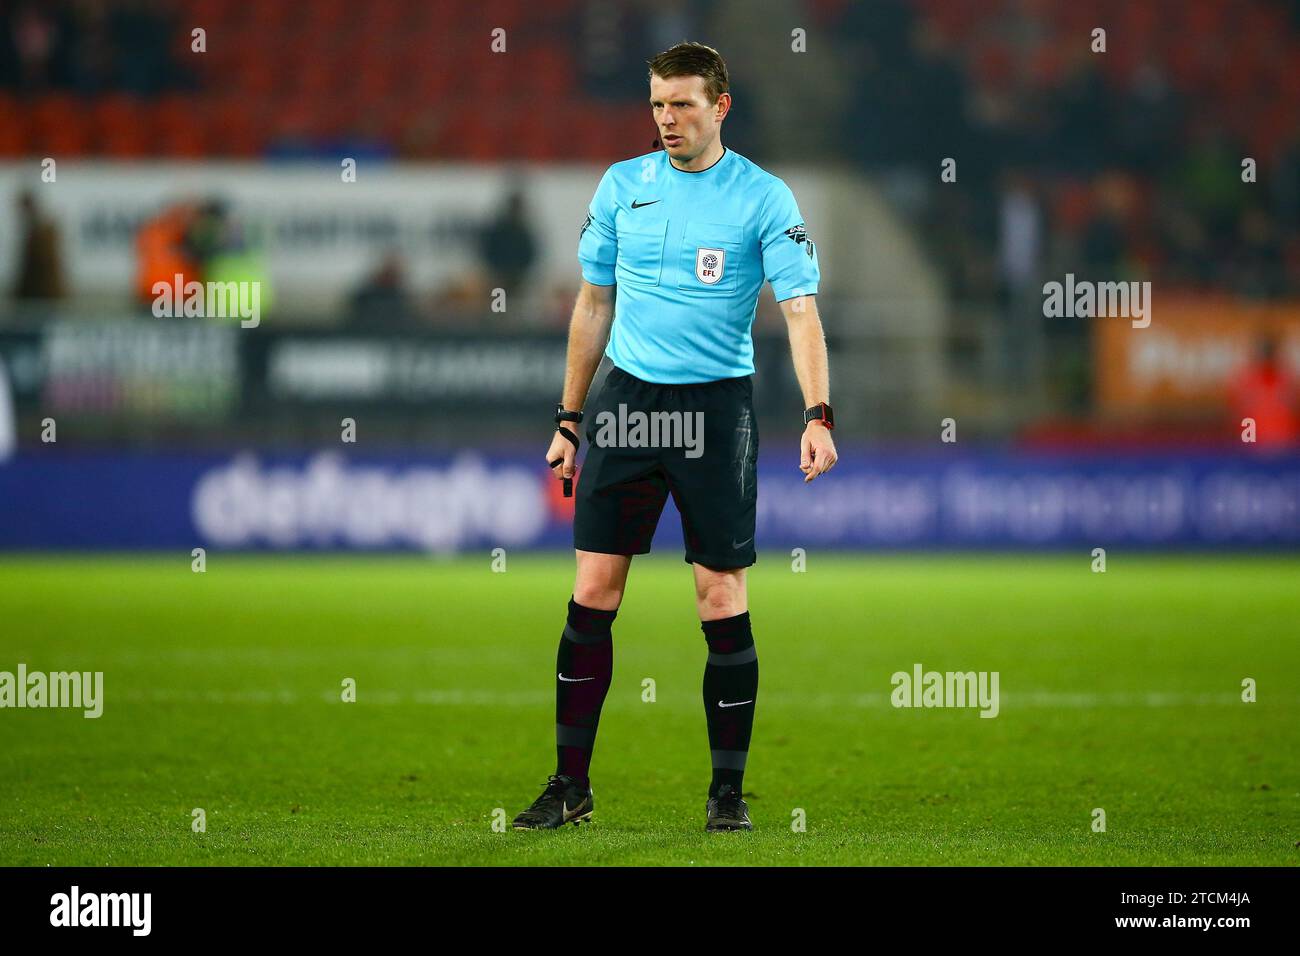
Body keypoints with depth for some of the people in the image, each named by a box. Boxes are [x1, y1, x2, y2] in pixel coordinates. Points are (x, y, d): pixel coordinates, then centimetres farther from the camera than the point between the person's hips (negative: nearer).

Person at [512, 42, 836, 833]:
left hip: (715, 408, -3)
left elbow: (801, 308, -11)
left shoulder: (763, 198, -4)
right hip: (626, 402, 3)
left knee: (723, 599, -2)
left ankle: (729, 790, 8)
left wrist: (819, 414, -24)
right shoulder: (622, 185, 7)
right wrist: (569, 419, 13)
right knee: (593, 594, 1)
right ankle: (571, 784, 8)